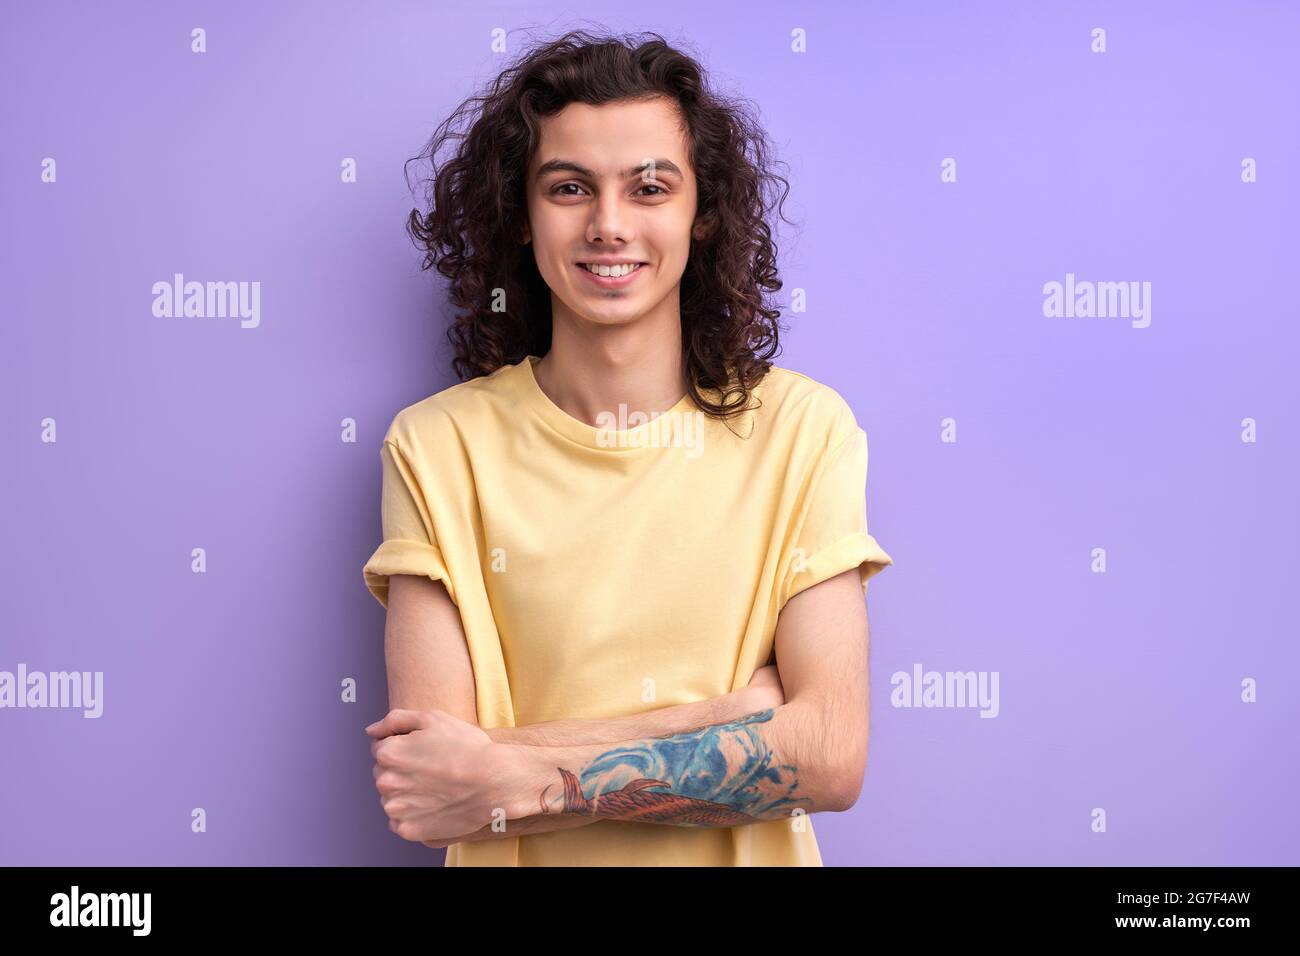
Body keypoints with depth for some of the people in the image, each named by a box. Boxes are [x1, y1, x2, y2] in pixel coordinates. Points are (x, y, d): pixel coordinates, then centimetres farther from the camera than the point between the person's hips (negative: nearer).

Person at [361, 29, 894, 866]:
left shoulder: (802, 427, -4)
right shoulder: (437, 446, -5)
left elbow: (834, 758, -10)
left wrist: (521, 779, -16)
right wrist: (749, 708, -15)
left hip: (747, 855, 1)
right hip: (520, 861, -1)